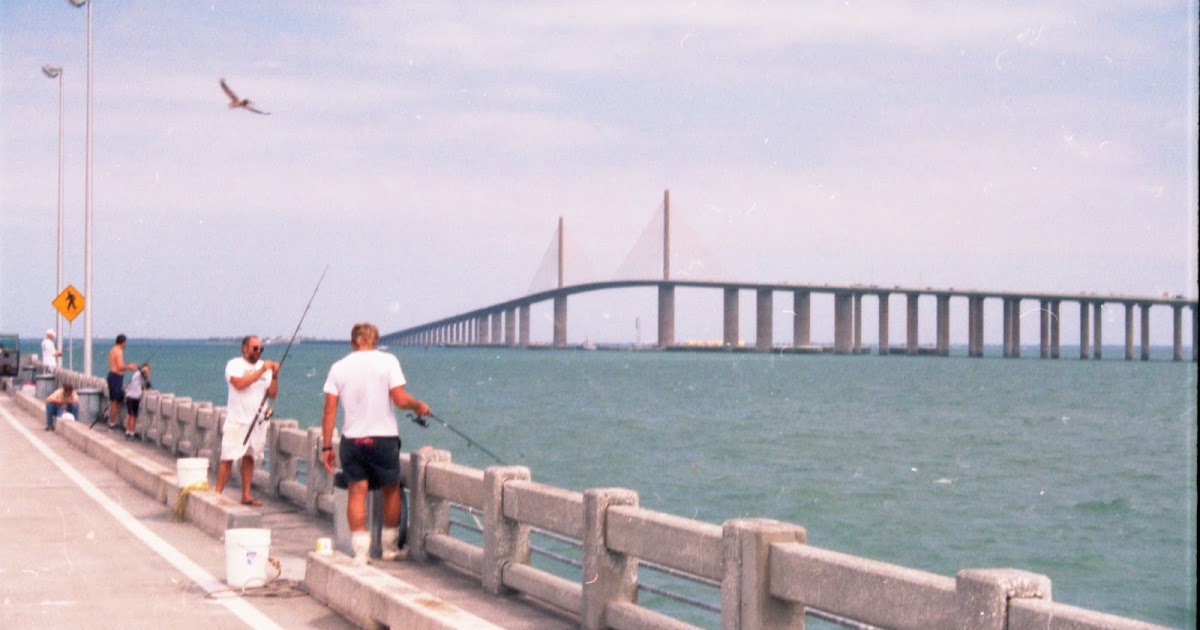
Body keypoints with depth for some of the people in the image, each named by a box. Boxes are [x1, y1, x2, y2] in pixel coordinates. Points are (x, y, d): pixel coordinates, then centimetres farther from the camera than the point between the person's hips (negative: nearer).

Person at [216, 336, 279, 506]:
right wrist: (261, 371, -22)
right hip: (237, 421, -5)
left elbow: (272, 394, 4)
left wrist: (274, 376, -12)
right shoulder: (234, 364, -5)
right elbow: (239, 384, -24)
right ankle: (217, 494, -3)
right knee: (227, 458, -6)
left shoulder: (265, 367, 8)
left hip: (257, 421, 5)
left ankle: (246, 495, 13)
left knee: (249, 457, 9)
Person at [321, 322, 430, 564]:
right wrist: (419, 406, 9)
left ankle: (360, 551, -4)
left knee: (356, 493, 4)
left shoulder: (339, 367, 3)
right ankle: (390, 548, 23)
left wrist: (327, 447, 5)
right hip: (383, 437, -2)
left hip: (352, 440, 2)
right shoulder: (387, 361, -4)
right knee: (391, 490, 14)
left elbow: (329, 410, 1)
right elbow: (400, 399, -12)